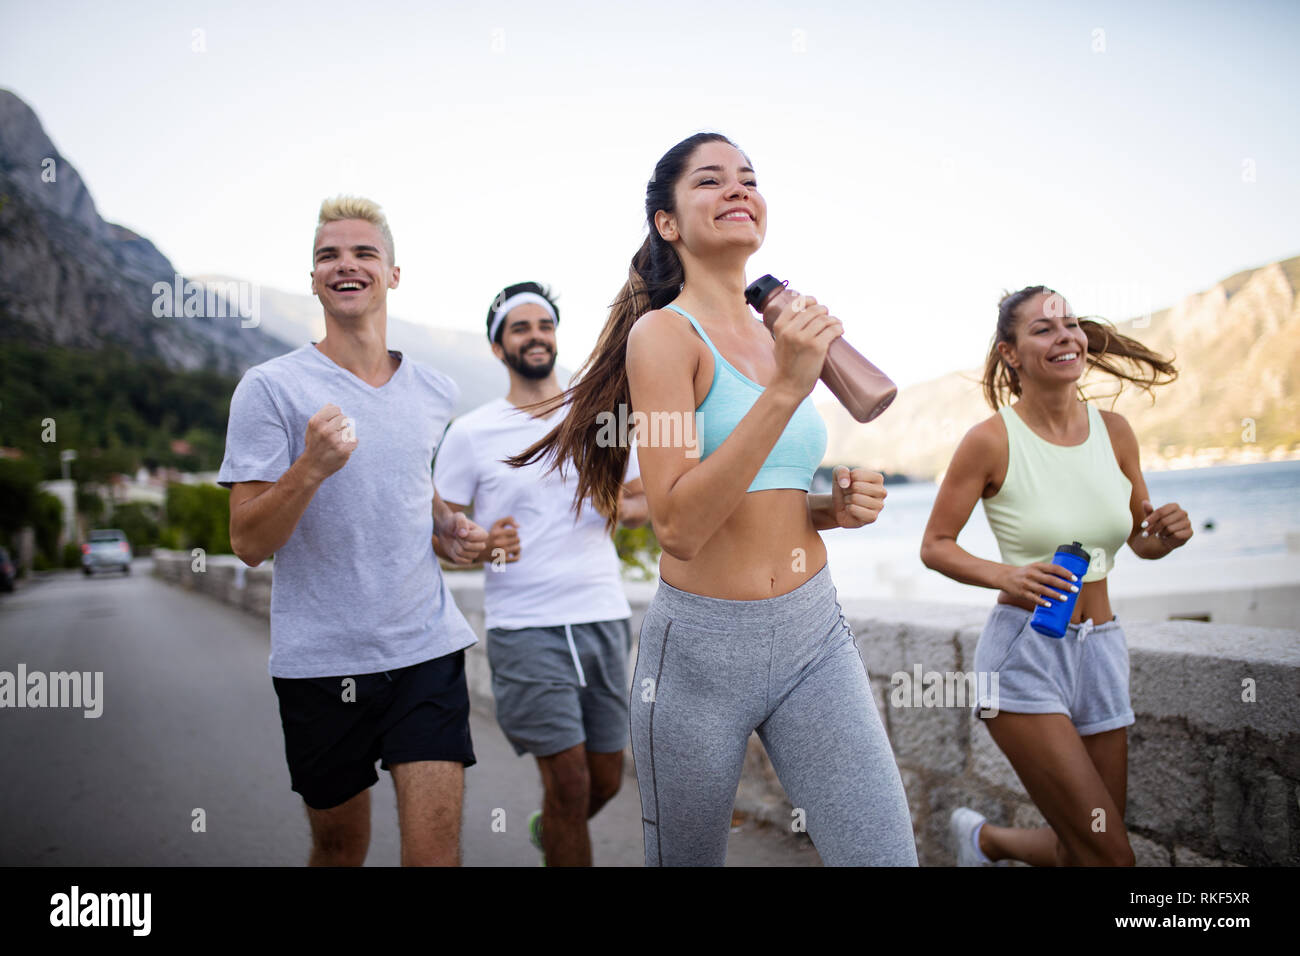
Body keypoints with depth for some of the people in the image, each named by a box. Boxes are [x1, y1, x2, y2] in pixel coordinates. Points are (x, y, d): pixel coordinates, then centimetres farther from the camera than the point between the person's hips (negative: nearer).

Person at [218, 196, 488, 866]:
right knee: (340, 846, 16)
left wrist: (448, 527, 5)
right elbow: (248, 543, -10)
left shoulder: (435, 392, 6)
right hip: (319, 657, -2)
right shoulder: (270, 388, -7)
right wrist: (311, 465, -26)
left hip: (426, 647, 2)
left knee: (435, 848, -5)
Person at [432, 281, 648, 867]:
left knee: (606, 778, 13)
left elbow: (644, 503, 15)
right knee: (569, 781, -6)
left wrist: (625, 507, -9)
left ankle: (548, 831, 44)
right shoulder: (469, 433, 0)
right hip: (524, 627, -4)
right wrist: (482, 547, -19)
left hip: (603, 616, 4)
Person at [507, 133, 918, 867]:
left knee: (887, 853, -3)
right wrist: (784, 390, -26)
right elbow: (679, 526, -22)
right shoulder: (664, 332, -10)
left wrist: (834, 508, 1)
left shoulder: (781, 334, 9)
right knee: (687, 858, 16)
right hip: (704, 647, -5)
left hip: (816, 637, 5)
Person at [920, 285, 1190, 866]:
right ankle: (981, 837, 22)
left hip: (1101, 648, 6)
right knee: (1110, 855, -6)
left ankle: (983, 838, 41)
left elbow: (1141, 540, 15)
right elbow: (934, 546, -6)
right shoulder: (992, 439, -11)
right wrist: (1005, 575, -23)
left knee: (1082, 849, 12)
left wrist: (1166, 534, -8)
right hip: (1025, 650, -5)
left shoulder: (1113, 430, 3)